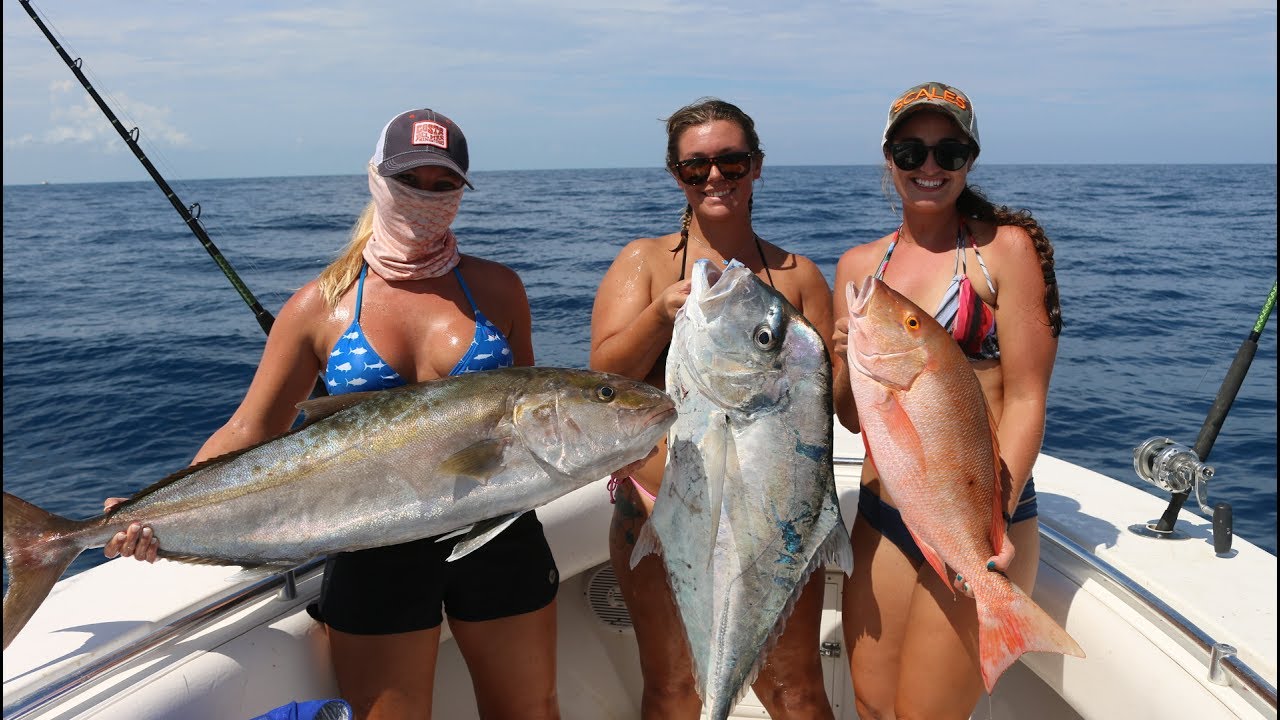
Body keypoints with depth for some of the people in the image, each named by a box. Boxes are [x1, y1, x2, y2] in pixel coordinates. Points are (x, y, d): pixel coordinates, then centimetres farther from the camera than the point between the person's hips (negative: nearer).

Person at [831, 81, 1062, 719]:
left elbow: (1025, 400, -9)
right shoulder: (858, 266, 8)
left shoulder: (1005, 248, -4)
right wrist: (850, 364, -13)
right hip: (880, 519, 5)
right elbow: (853, 417, 9)